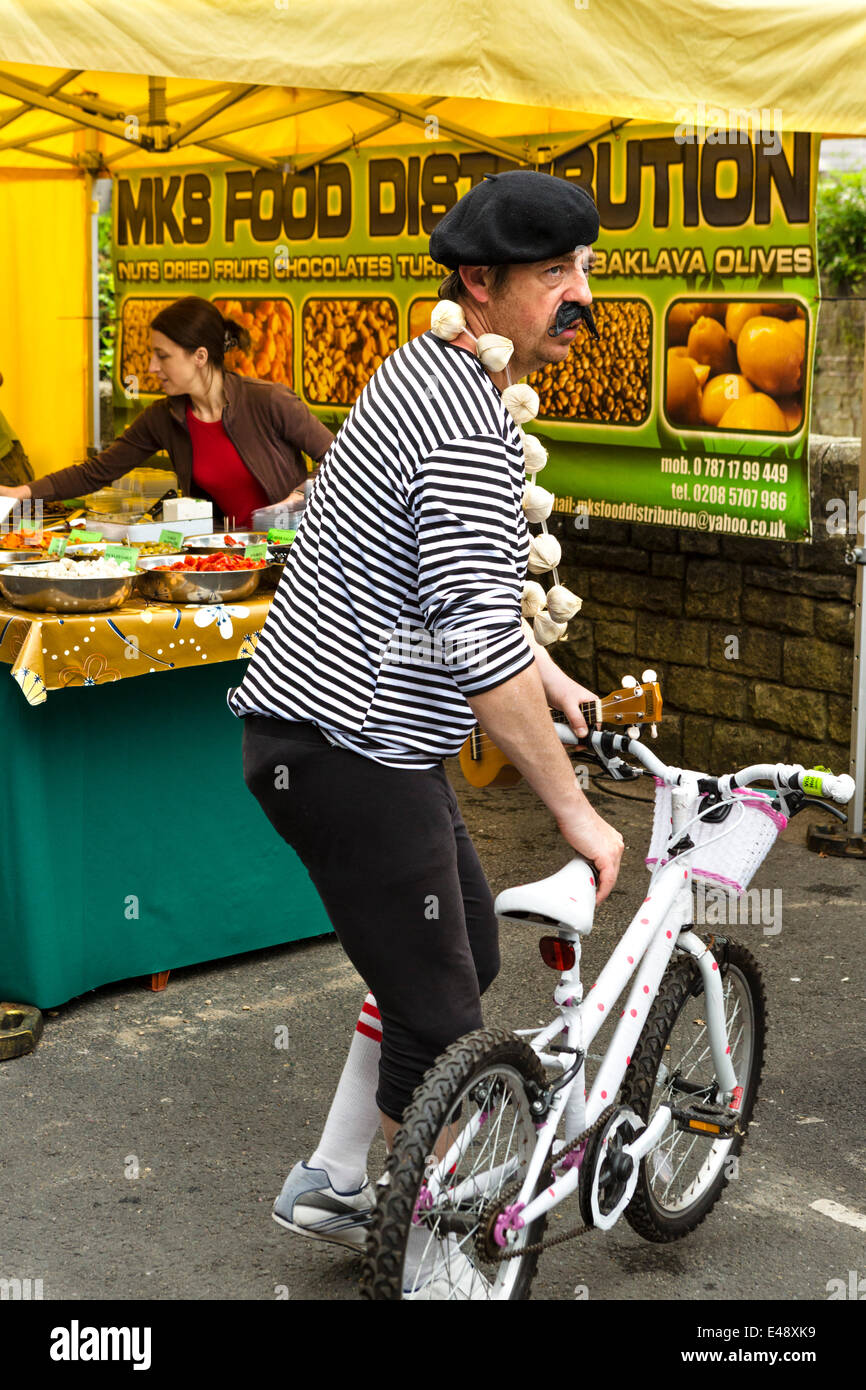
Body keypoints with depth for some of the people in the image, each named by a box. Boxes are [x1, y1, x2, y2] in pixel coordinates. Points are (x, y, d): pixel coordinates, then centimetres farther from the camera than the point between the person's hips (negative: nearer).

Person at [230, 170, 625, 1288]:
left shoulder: (427, 370, 11)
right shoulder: (469, 428, -22)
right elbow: (478, 646, -29)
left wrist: (547, 677, 24)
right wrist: (574, 811, -23)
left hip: (350, 733, 11)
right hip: (346, 752, -11)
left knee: (466, 952, 21)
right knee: (439, 1020, -1)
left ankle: (332, 1183, 30)